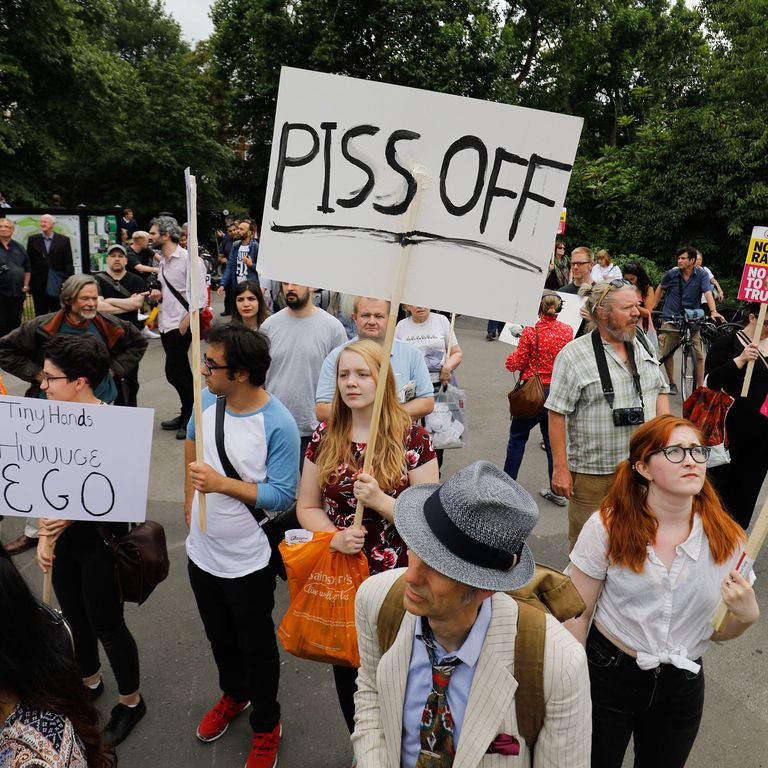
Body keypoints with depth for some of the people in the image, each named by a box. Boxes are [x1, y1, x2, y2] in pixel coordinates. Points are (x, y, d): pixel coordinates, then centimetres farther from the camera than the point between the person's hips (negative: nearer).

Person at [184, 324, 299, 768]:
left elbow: (283, 497, -23)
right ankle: (234, 695, 56)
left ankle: (266, 726, 42)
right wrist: (190, 499, 10)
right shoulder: (208, 399, -9)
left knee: (257, 648, 16)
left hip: (248, 563, -6)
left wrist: (222, 484, -29)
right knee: (220, 637, 28)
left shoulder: (278, 424, -27)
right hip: (202, 552, 6)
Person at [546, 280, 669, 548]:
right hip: (593, 473, -6)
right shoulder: (574, 355, -12)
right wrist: (560, 469, -14)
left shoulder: (642, 348, 9)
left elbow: (660, 390, 20)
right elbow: (557, 414, -13)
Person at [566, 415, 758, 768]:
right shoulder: (607, 526, -18)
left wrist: (747, 615, -19)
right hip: (607, 677, -2)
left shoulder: (726, 539, -10)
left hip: (682, 686, 3)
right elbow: (577, 614, -10)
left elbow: (718, 632, 2)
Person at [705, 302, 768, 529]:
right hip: (732, 429, -5)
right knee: (721, 482, 8)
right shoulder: (728, 343, -7)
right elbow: (711, 382, -15)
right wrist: (740, 360, -25)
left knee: (749, 485, 12)